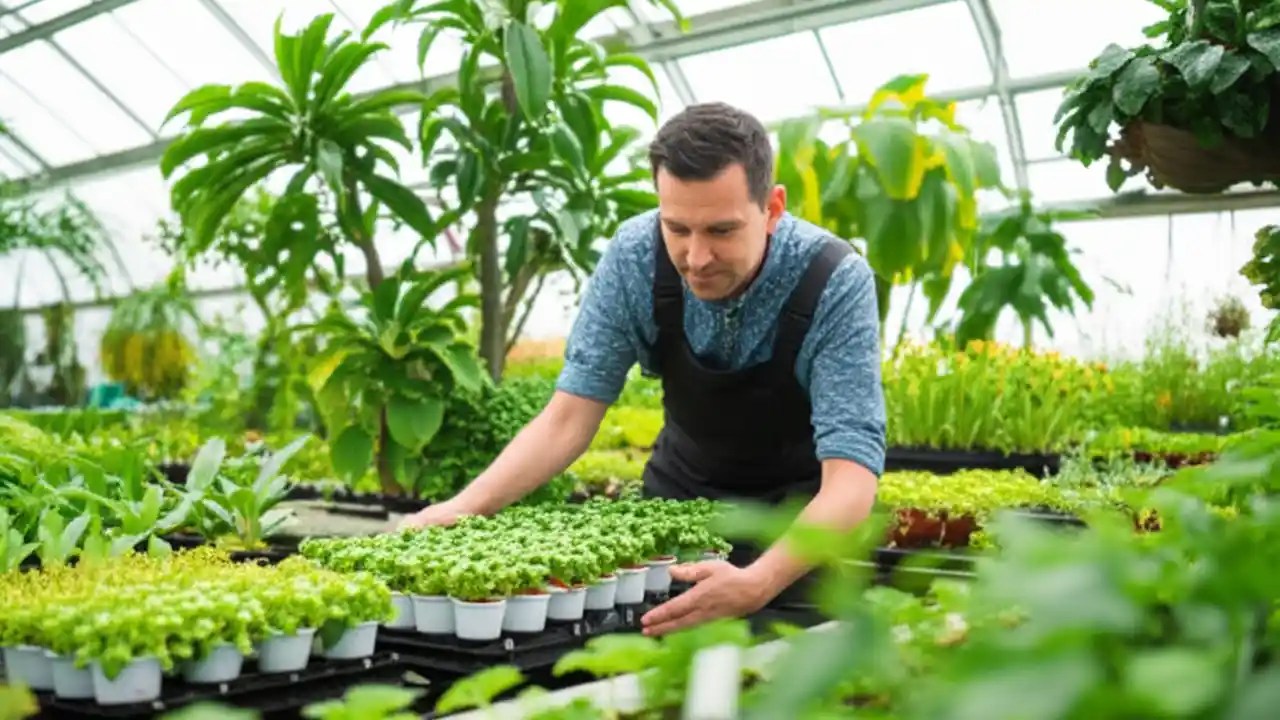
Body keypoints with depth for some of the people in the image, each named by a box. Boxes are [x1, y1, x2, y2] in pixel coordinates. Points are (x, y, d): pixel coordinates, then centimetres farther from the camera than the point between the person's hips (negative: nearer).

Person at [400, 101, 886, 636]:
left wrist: (756, 583, -51)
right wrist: (465, 507, -30)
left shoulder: (836, 282, -28)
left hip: (807, 508, -2)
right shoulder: (634, 256, -19)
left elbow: (852, 473, -34)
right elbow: (570, 417, -15)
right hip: (683, 488, 3)